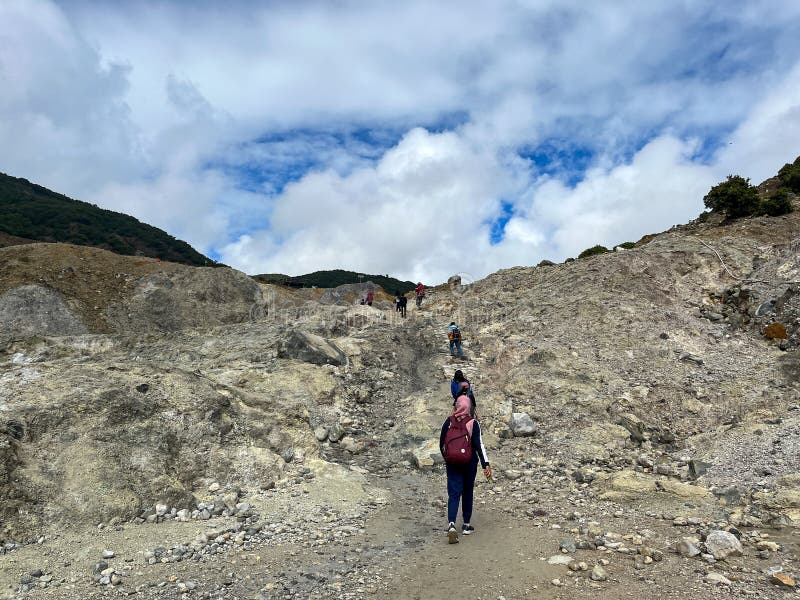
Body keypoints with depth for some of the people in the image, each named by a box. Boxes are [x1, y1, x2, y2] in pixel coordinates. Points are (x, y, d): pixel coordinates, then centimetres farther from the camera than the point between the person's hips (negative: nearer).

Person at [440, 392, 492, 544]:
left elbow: (441, 443, 2)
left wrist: (446, 458, 19)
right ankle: (467, 525, 25)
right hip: (469, 463, -1)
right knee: (467, 493, 15)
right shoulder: (473, 423, -11)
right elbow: (479, 445, -16)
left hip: (452, 463, 1)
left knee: (453, 493, 2)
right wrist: (486, 464, -16)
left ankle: (451, 524, -17)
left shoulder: (448, 422, -5)